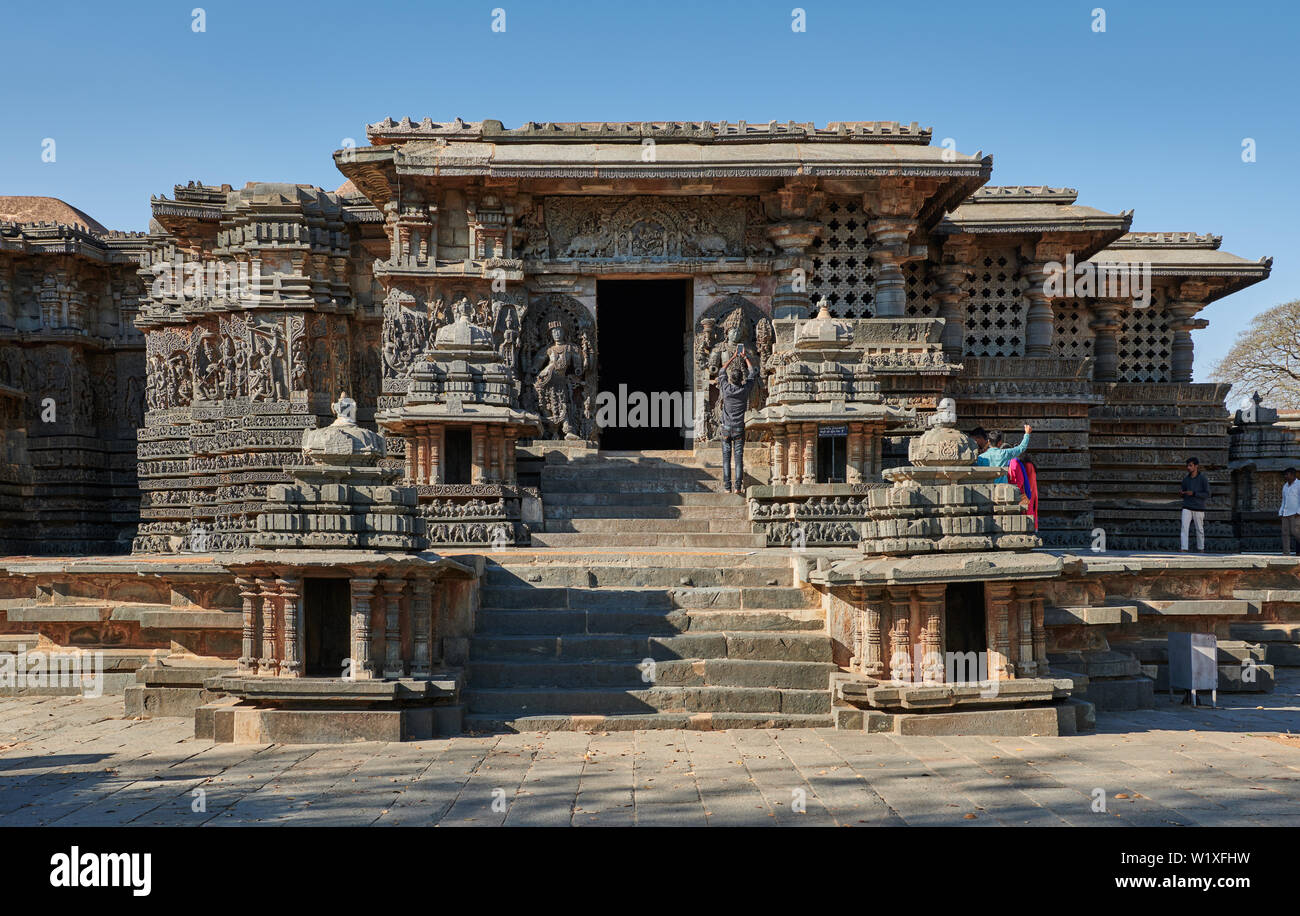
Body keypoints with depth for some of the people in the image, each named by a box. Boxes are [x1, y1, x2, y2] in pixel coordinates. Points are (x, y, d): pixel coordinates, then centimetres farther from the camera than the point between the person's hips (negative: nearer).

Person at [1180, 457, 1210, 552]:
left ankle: (1201, 549, 24)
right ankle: (1184, 549, -17)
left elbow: (1207, 494, -8)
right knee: (1184, 527, -13)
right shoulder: (1185, 480, 8)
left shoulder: (1203, 479, -5)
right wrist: (1183, 494, -5)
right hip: (1187, 508, 2)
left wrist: (1193, 493, -18)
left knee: (1199, 529, 7)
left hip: (1199, 509, -2)